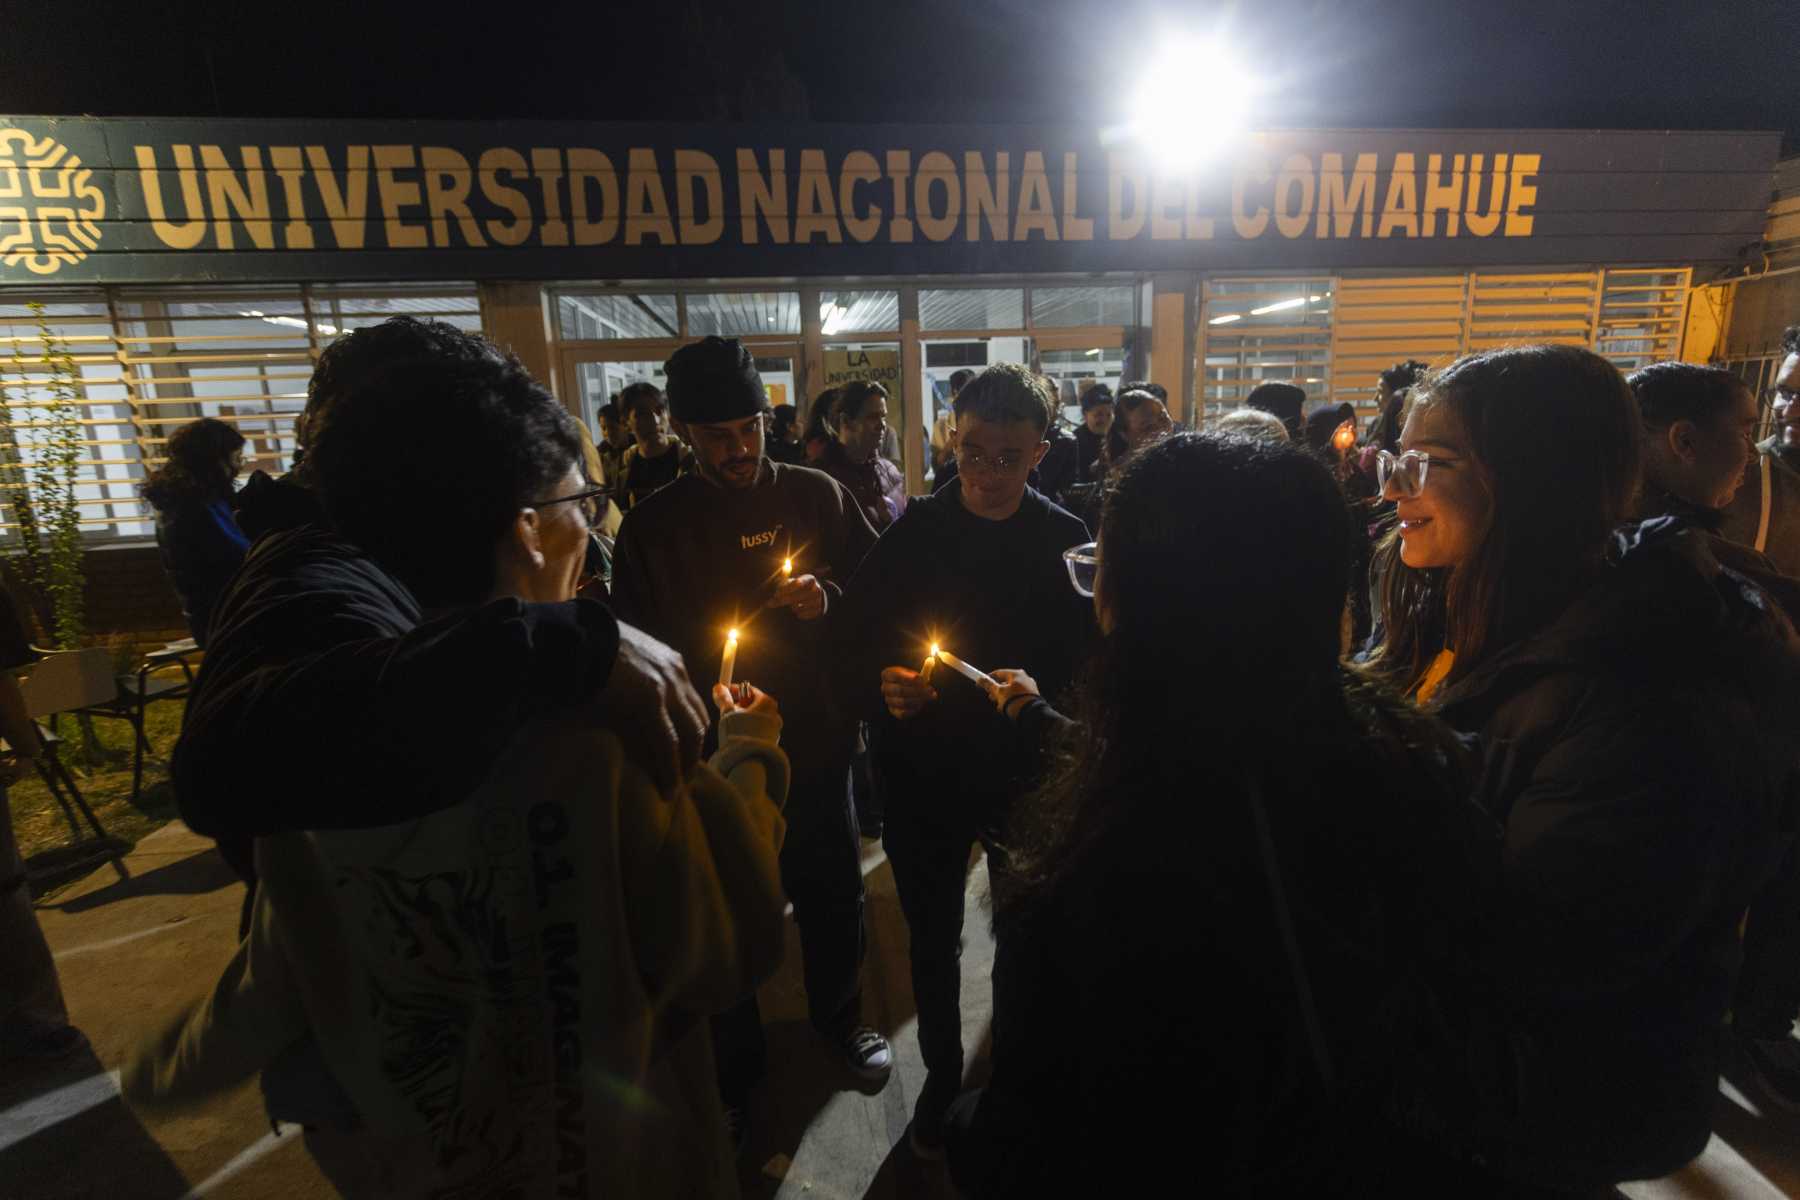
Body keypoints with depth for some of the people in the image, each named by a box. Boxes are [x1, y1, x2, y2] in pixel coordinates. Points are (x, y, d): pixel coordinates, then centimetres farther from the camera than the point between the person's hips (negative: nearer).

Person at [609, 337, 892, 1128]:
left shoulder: (817, 495, -4)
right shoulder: (653, 526, -5)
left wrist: (829, 601, -20)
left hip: (815, 745, 1)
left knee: (833, 898, 20)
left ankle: (839, 1015, 50)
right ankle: (734, 1063, 44)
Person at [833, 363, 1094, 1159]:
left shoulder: (1067, 543, -9)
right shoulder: (910, 535, -8)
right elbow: (850, 653, -9)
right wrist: (881, 690, -28)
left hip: (1025, 780, 0)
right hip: (923, 780, 1)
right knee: (932, 941, 20)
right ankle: (942, 1074, 47)